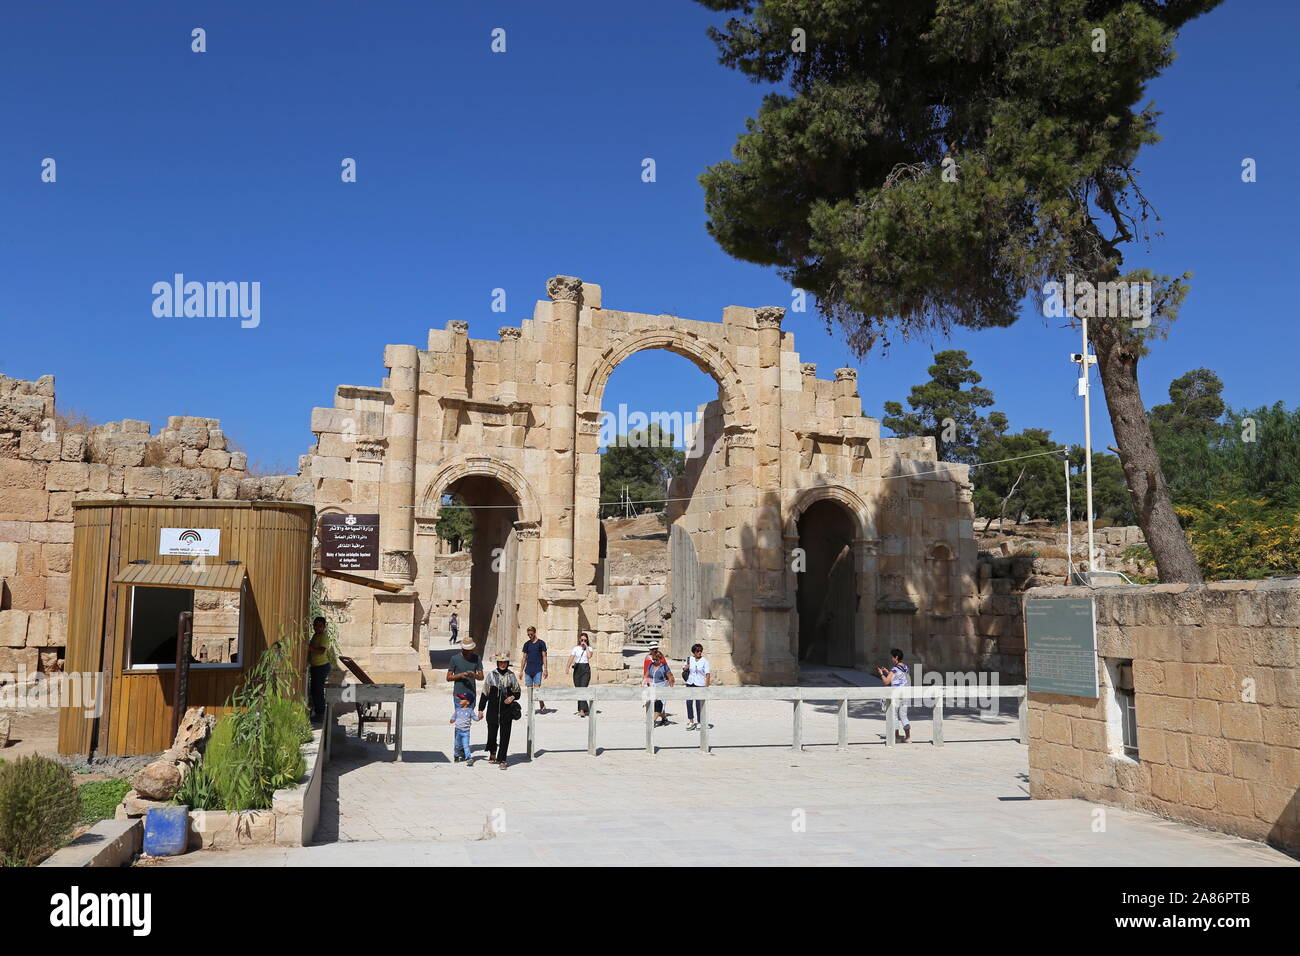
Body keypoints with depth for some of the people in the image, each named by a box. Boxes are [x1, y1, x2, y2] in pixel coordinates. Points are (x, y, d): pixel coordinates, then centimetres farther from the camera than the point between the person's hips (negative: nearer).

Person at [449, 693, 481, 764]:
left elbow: (475, 718, 1)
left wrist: (479, 717, -19)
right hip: (458, 730, 4)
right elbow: (454, 717, 12)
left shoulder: (470, 711, -2)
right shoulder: (458, 709, 7)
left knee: (466, 745, -9)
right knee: (457, 745, 13)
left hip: (466, 731, -4)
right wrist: (452, 720, -9)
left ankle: (468, 759, -9)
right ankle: (456, 756, 32)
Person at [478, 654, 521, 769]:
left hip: (507, 710, 0)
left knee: (505, 736, -1)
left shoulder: (511, 676, 3)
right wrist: (481, 709, 2)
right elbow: (485, 693, 4)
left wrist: (513, 697, -12)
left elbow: (517, 692, 11)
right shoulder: (491, 675, 0)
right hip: (493, 709, 0)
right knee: (492, 733, 7)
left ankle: (501, 760, 8)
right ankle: (492, 753, 36)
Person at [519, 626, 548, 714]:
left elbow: (544, 656, 0)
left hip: (538, 669, -4)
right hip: (528, 669, 4)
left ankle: (542, 706, 4)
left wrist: (545, 669, -7)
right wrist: (521, 671, 10)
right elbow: (524, 658, 15)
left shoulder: (541, 643, 1)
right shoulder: (527, 644, 12)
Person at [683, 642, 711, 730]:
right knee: (688, 702, -3)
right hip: (690, 683, 3)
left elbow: (707, 673, -8)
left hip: (700, 684, -3)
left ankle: (699, 722, 13)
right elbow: (685, 670, 21)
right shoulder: (689, 659, 8)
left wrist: (707, 685, -16)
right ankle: (691, 722, 6)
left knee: (698, 704, 0)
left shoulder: (704, 661, -3)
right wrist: (686, 668, -4)